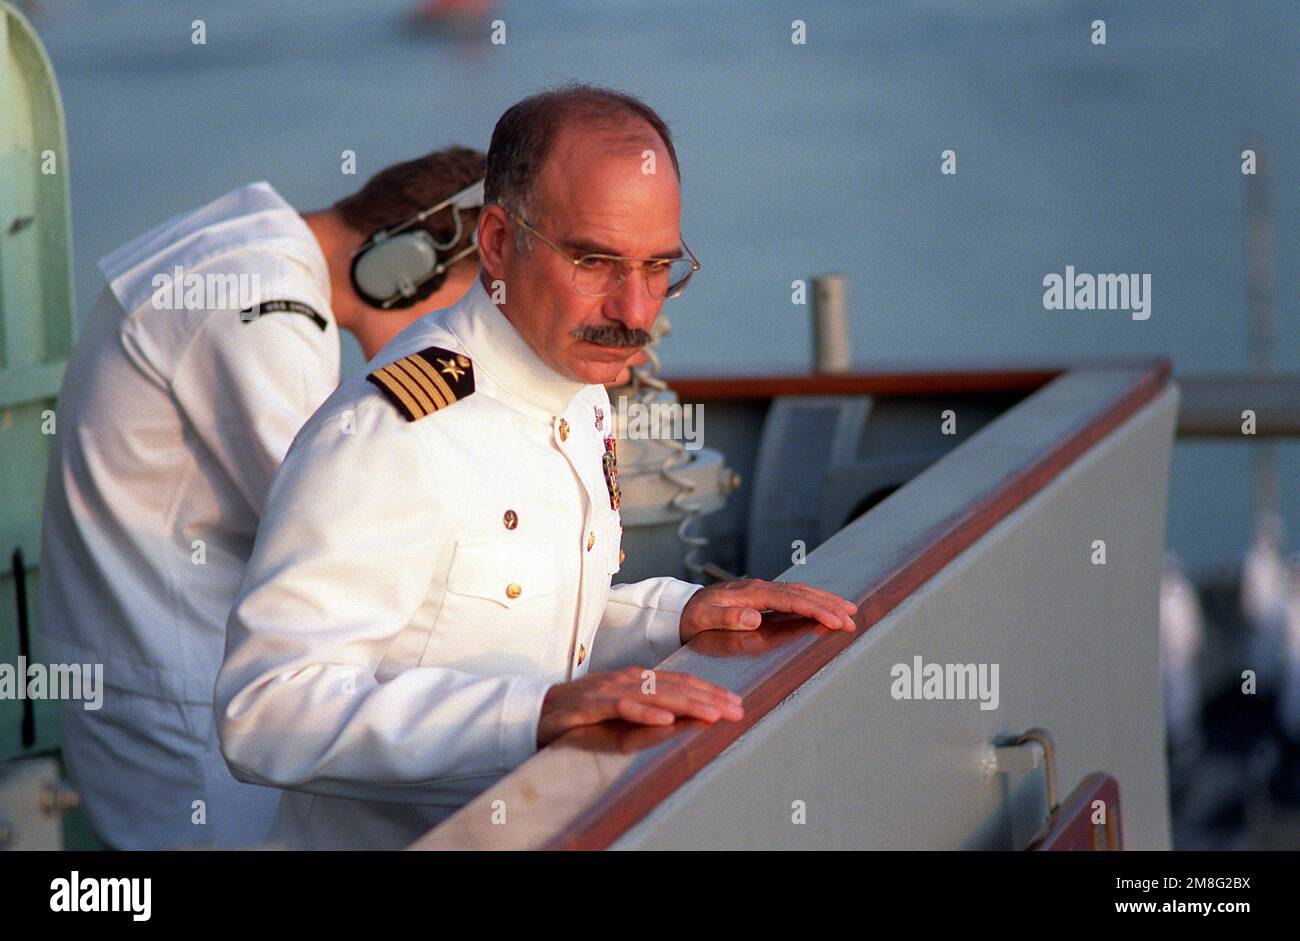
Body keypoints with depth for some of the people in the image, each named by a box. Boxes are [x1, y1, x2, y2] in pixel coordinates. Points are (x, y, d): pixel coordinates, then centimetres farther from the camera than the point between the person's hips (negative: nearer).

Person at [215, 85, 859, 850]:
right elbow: (267, 713, -26)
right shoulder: (391, 431, -19)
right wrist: (534, 709, -32)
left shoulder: (584, 399, 10)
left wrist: (674, 616, 6)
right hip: (383, 839, -8)